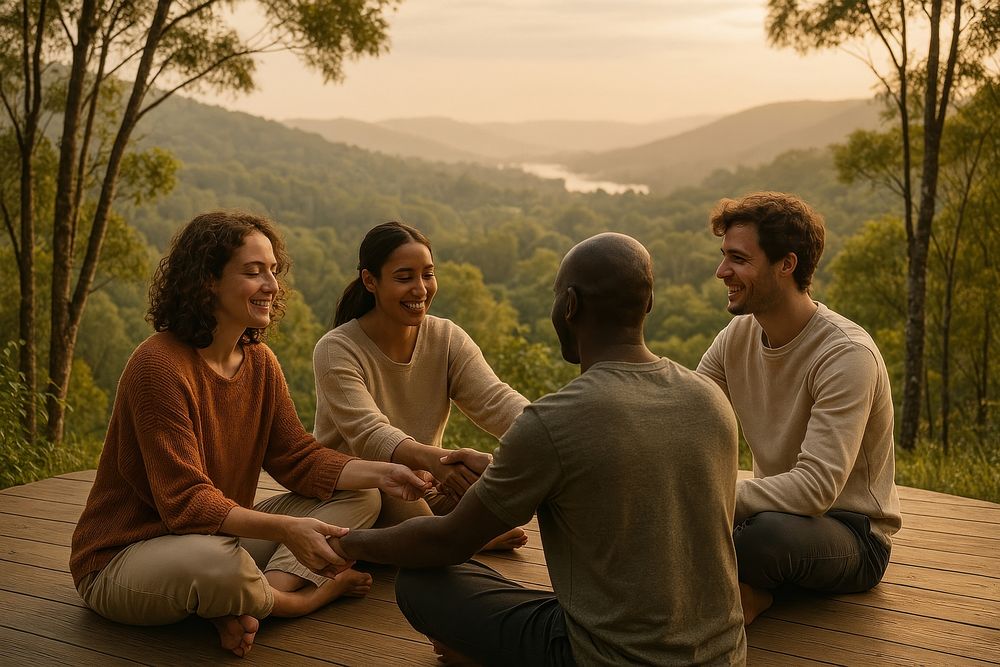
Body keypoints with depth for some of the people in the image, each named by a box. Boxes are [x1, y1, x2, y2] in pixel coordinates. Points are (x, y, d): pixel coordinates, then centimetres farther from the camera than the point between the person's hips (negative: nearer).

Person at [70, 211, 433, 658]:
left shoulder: (259, 361, 3)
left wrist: (379, 474, -17)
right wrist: (285, 528, -41)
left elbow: (297, 458, 0)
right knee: (215, 561, -42)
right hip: (121, 560, -8)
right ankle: (304, 597, -9)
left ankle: (259, 597, -20)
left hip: (222, 533, 8)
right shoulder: (158, 366, -23)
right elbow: (186, 502, -29)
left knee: (359, 498, -1)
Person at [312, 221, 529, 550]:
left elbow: (494, 400, -16)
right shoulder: (335, 350, -14)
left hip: (424, 493, 3)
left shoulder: (448, 338, 0)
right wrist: (434, 460, -51)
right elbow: (368, 436, -30)